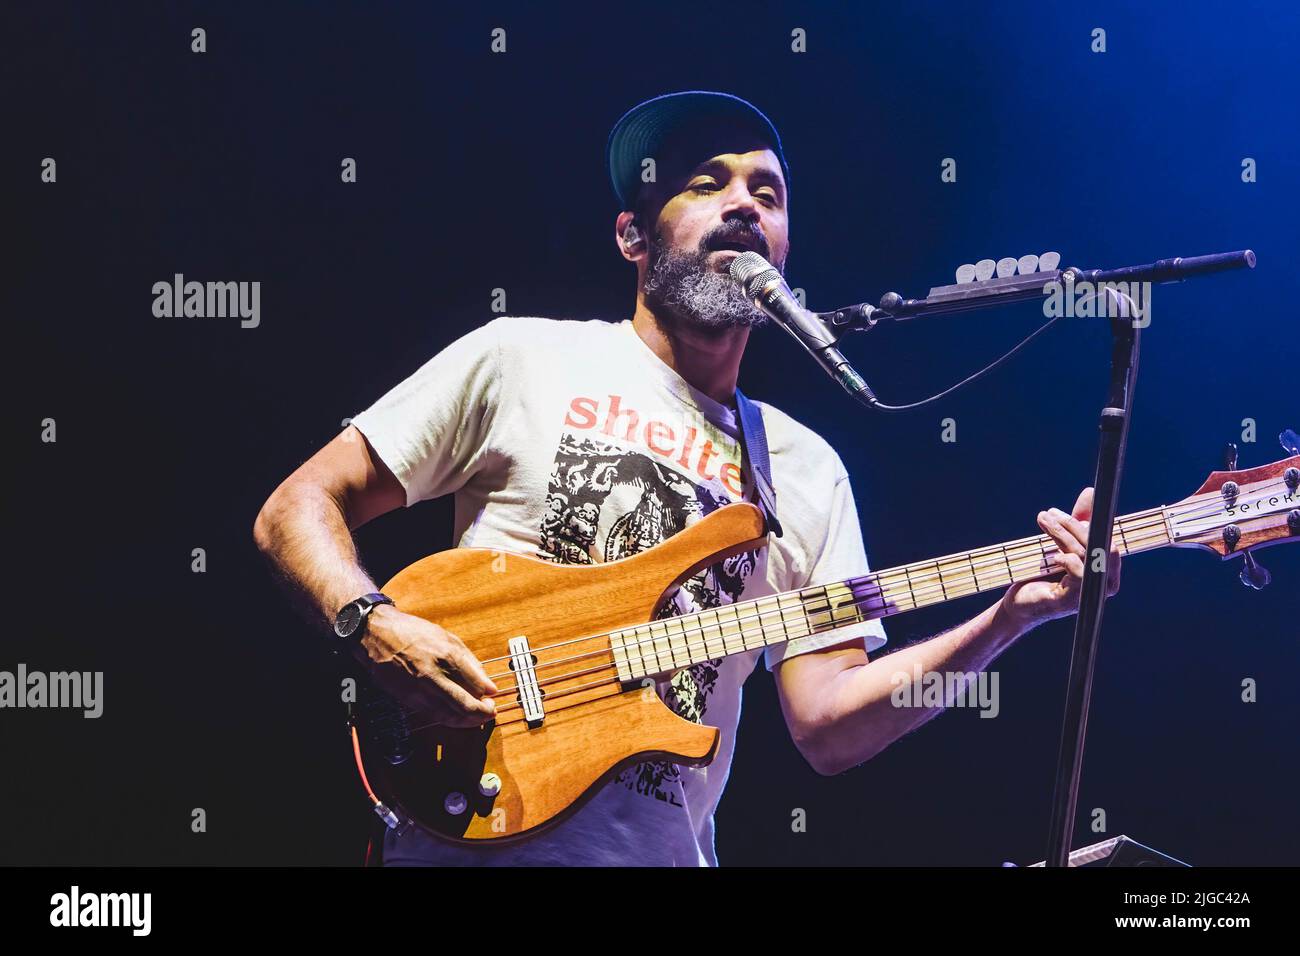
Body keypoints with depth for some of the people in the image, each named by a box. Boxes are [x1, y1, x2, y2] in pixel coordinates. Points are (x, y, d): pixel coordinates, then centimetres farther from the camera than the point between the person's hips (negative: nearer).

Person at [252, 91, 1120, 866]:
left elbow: (827, 726, 3)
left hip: (663, 846, 4)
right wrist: (377, 629, -16)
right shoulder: (521, 358, 2)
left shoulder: (808, 470, 10)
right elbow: (301, 509, 3)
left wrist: (1006, 618, -8)